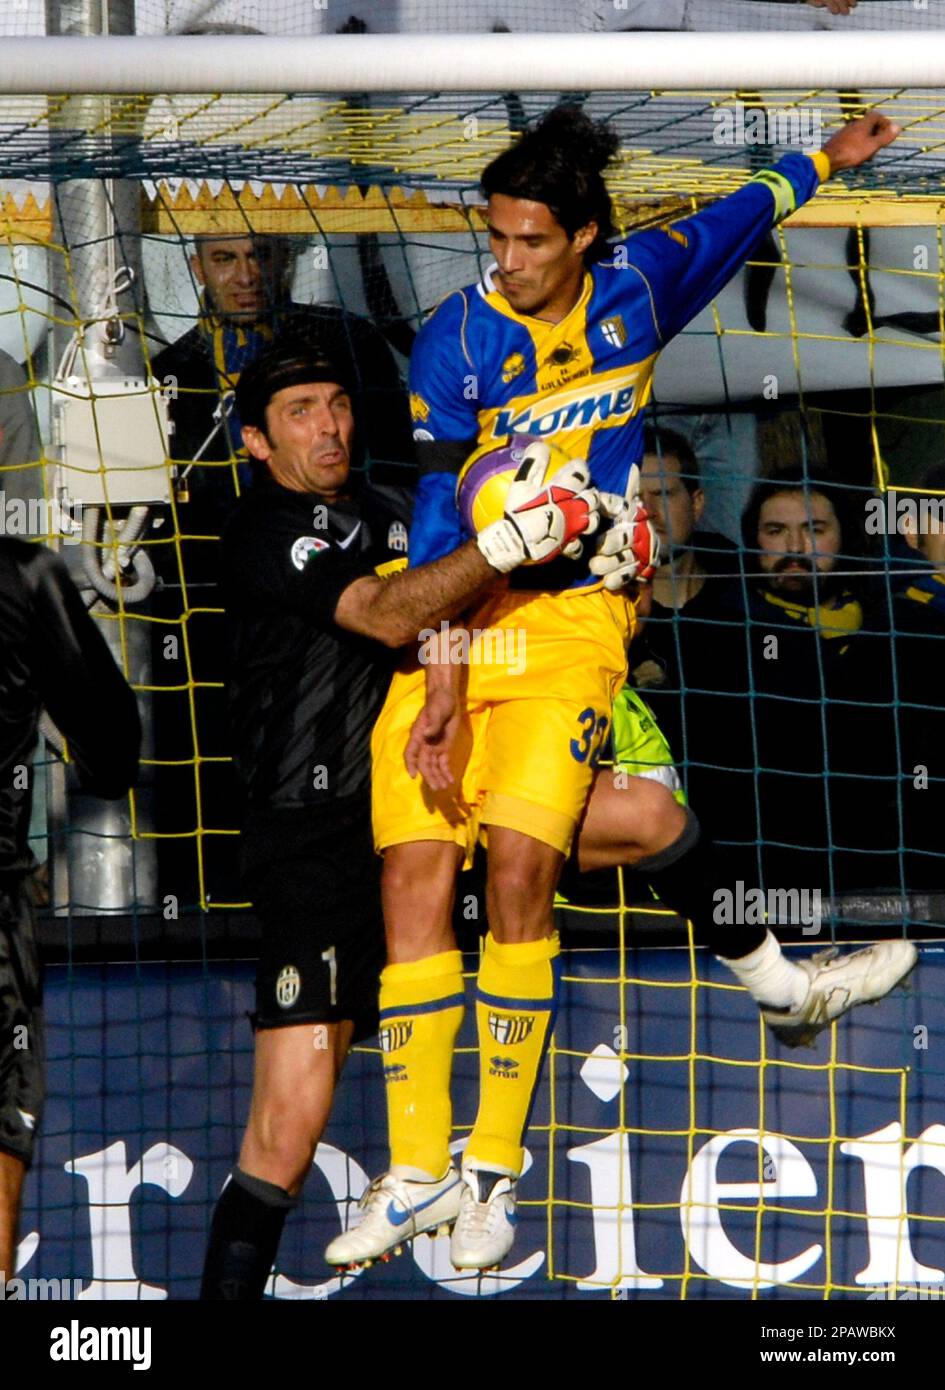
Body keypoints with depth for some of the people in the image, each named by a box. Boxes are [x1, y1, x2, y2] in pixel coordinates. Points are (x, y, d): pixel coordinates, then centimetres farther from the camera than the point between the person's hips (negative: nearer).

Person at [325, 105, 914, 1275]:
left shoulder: (638, 284, 3)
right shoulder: (456, 341, -6)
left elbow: (733, 223, 26)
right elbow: (438, 518, -11)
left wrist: (824, 160, 40)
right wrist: (443, 686, -18)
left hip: (573, 616, 0)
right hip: (451, 613, 0)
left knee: (518, 862, -19)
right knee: (412, 867, -12)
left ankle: (495, 1168, -10)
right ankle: (416, 1169, -5)